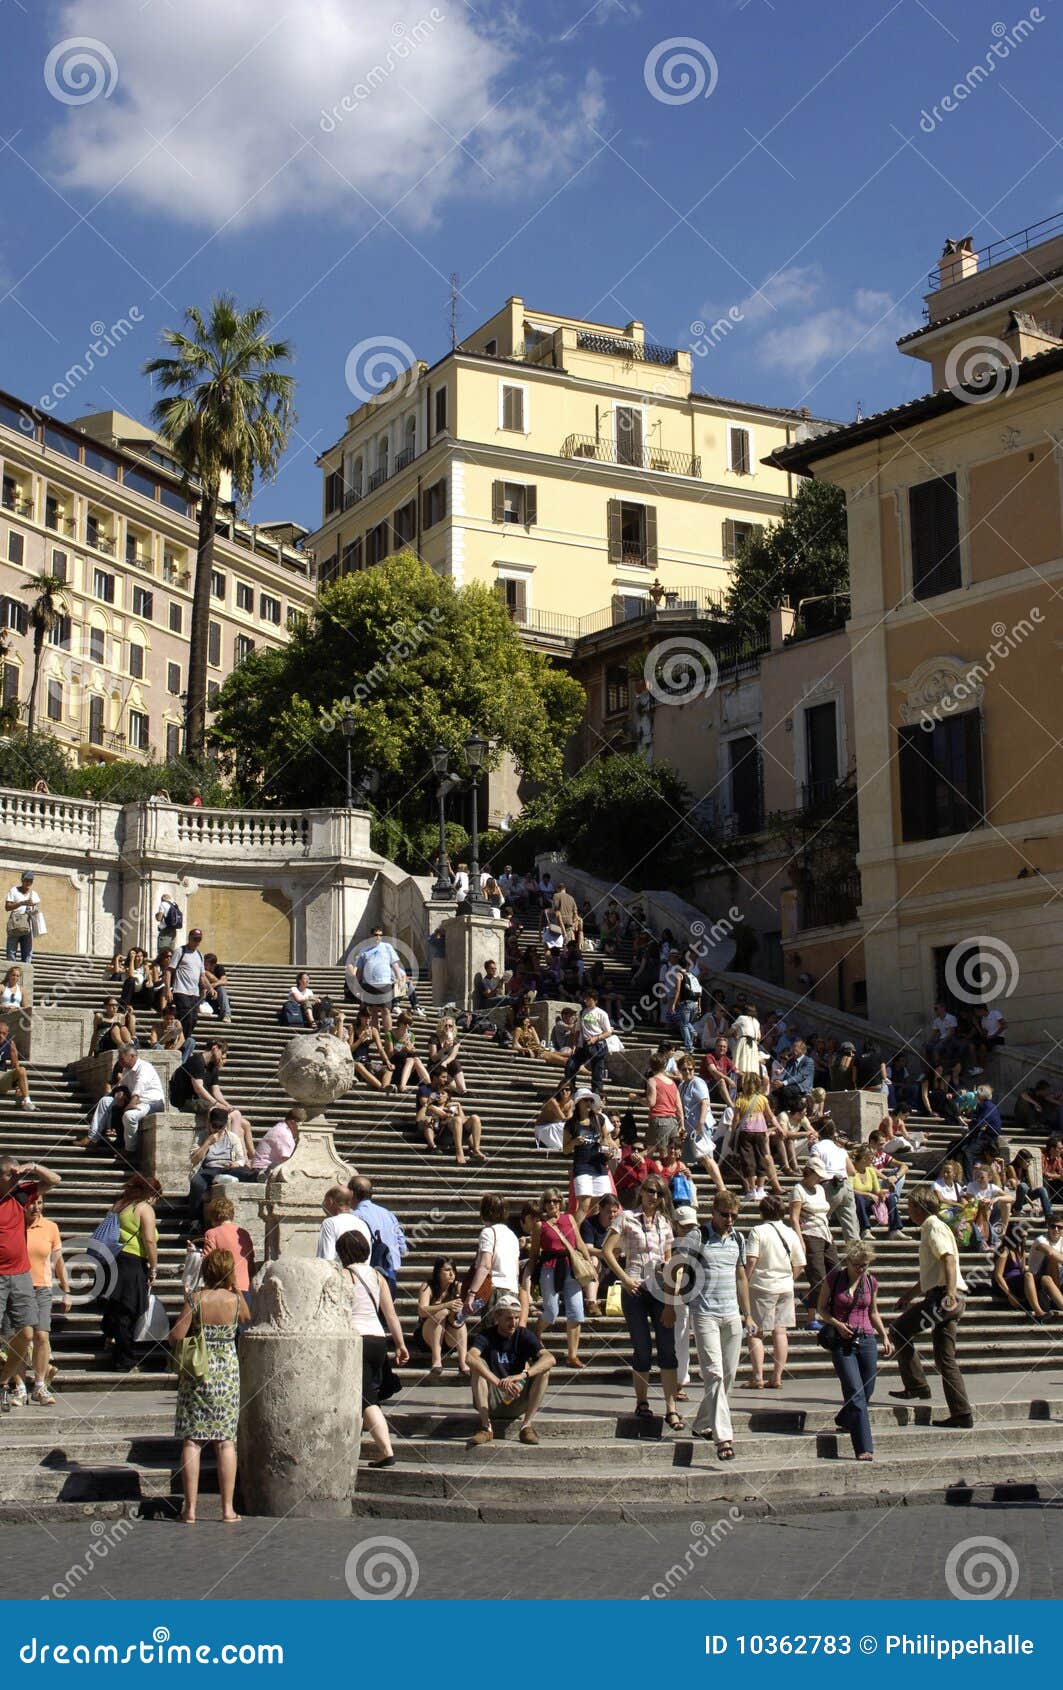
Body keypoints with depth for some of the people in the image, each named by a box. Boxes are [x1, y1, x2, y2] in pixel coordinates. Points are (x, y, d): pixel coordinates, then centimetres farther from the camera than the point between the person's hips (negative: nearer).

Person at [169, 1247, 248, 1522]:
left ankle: (190, 1508, 4)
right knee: (225, 1440, 6)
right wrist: (235, 1288, 16)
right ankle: (228, 1509, 7)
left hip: (196, 1372, -1)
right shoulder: (236, 1300, -6)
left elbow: (175, 1337, -12)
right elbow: (247, 1317, 16)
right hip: (228, 1371, 1)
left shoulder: (195, 1299, -11)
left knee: (191, 1440, 5)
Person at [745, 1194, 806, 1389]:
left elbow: (751, 1261, -17)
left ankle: (758, 1377, -3)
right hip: (785, 1287, 4)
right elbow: (799, 1264, 6)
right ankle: (777, 1378, 9)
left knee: (756, 1333, 2)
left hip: (762, 1286, -4)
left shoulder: (758, 1232, -9)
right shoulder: (791, 1233, 4)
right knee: (781, 1331, 8)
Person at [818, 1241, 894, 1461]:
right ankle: (864, 1448, -15)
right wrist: (837, 1324, -13)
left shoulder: (871, 1281, 5)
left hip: (866, 1340, 4)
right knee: (855, 1393, -13)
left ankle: (844, 1421, 40)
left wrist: (885, 1337, 8)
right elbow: (822, 1308, 4)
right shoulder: (834, 1278, -5)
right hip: (841, 1342, -4)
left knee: (867, 1392, 9)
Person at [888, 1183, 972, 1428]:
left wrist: (950, 1294, -34)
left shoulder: (934, 1228, -6)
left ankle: (916, 1386, -2)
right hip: (946, 1300, 10)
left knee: (898, 1329, -4)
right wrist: (909, 1296, 44)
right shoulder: (930, 1229, 25)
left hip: (942, 1297, -10)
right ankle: (961, 1414, 4)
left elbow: (949, 1260, -23)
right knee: (945, 1359, 8)